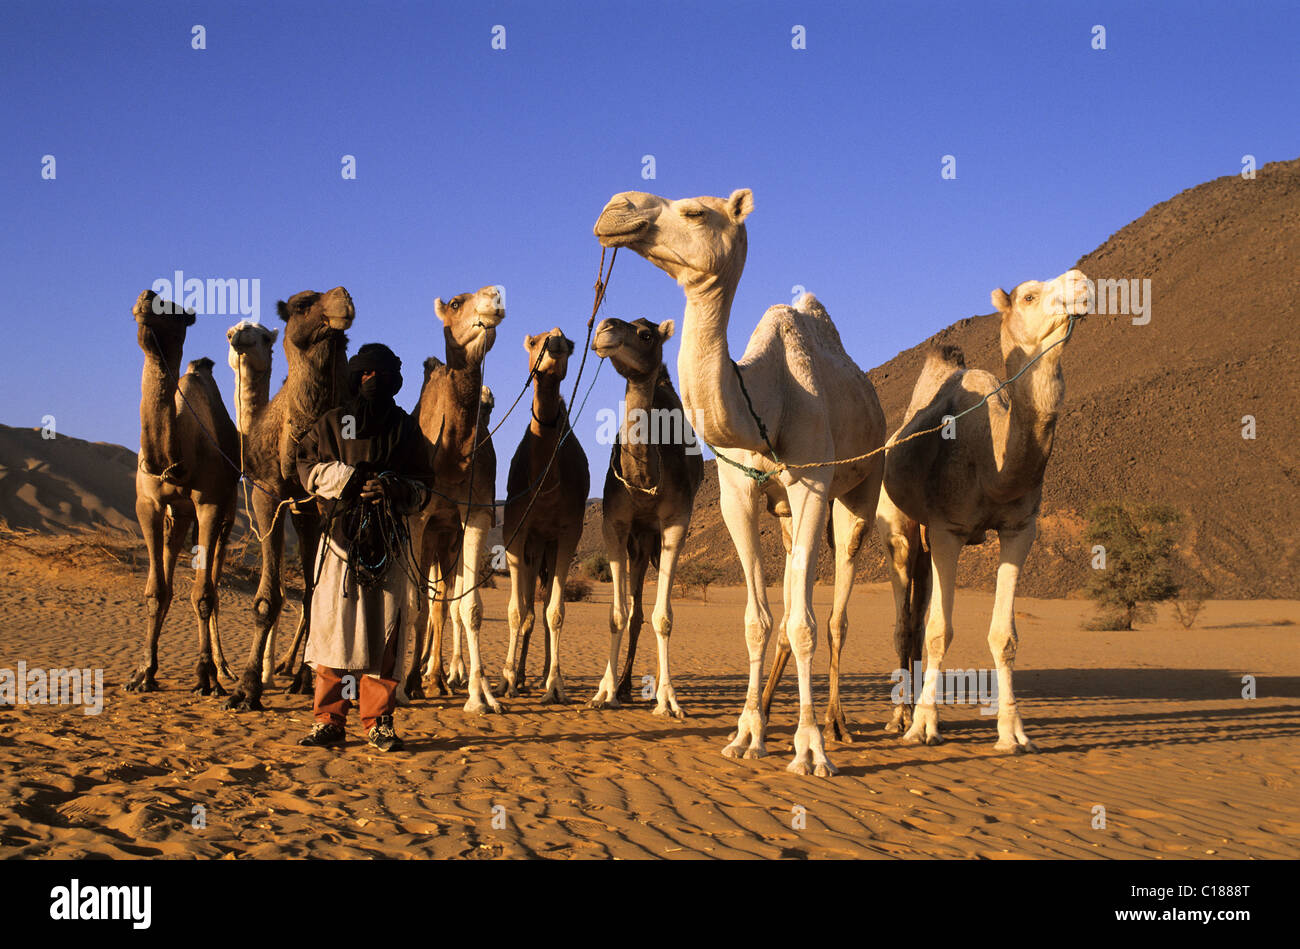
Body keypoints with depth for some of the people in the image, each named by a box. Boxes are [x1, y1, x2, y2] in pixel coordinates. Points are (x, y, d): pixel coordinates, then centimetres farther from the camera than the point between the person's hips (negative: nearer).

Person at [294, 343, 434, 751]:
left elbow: (424, 484, 12)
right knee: (334, 627, -6)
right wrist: (348, 476, -10)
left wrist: (398, 489, -9)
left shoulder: (405, 429, 15)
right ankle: (329, 719, 1)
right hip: (341, 535, -1)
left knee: (384, 632, -3)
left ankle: (379, 721, 3)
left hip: (389, 541, 1)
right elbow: (309, 467, 5)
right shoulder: (331, 423, 13)